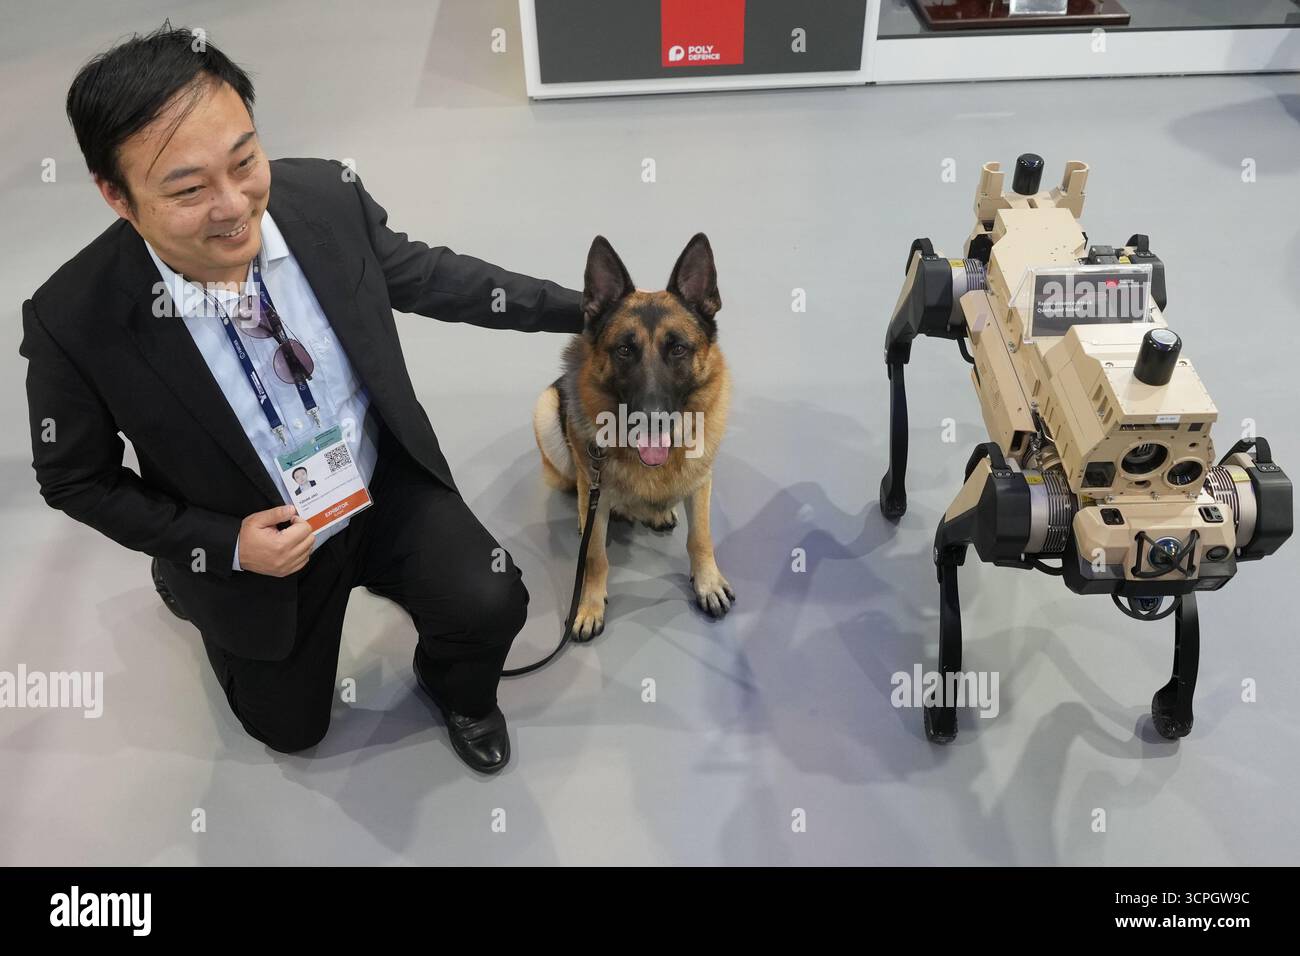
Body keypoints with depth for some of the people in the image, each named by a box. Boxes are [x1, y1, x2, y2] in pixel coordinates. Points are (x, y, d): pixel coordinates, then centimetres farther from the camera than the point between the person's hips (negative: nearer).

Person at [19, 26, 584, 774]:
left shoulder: (327, 196, -22)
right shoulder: (74, 323, -29)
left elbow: (421, 274, -2)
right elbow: (75, 481, -11)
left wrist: (576, 308, 1)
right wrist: (222, 548, -20)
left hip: (388, 485, 2)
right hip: (259, 542, -1)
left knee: (490, 605, -19)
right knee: (291, 728, 17)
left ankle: (456, 687, 19)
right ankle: (190, 581, 43)